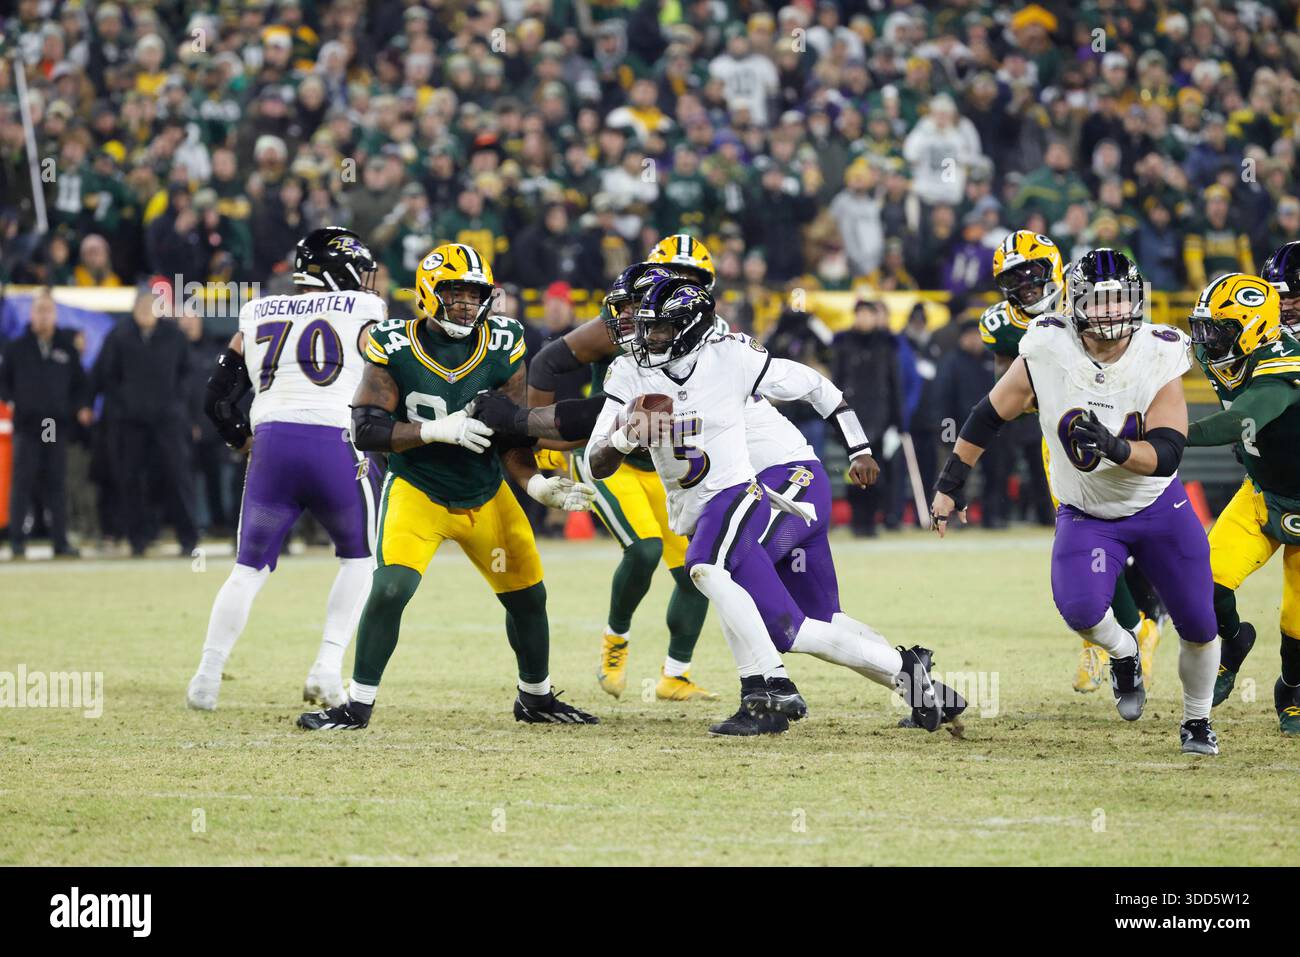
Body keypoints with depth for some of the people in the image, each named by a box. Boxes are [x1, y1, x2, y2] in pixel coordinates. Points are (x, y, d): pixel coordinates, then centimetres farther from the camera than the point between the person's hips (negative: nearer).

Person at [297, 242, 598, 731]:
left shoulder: (501, 347, -7)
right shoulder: (394, 348, -14)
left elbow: (513, 435, -4)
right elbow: (366, 430, -18)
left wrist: (536, 484, -20)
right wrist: (436, 431, -28)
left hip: (486, 496, 4)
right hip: (417, 490, -3)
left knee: (527, 596, 9)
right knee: (390, 589, -21)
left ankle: (536, 698, 32)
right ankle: (357, 705, -9)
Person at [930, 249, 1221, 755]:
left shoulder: (1159, 357, -20)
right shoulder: (1046, 352, -19)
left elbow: (1166, 455, -25)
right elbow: (989, 416, -5)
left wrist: (1113, 447, -43)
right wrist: (950, 481, -2)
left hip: (1160, 509, 1)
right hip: (1085, 515, 0)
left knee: (1198, 626, 4)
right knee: (1080, 609, -26)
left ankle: (1197, 722, 33)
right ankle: (1123, 653, 10)